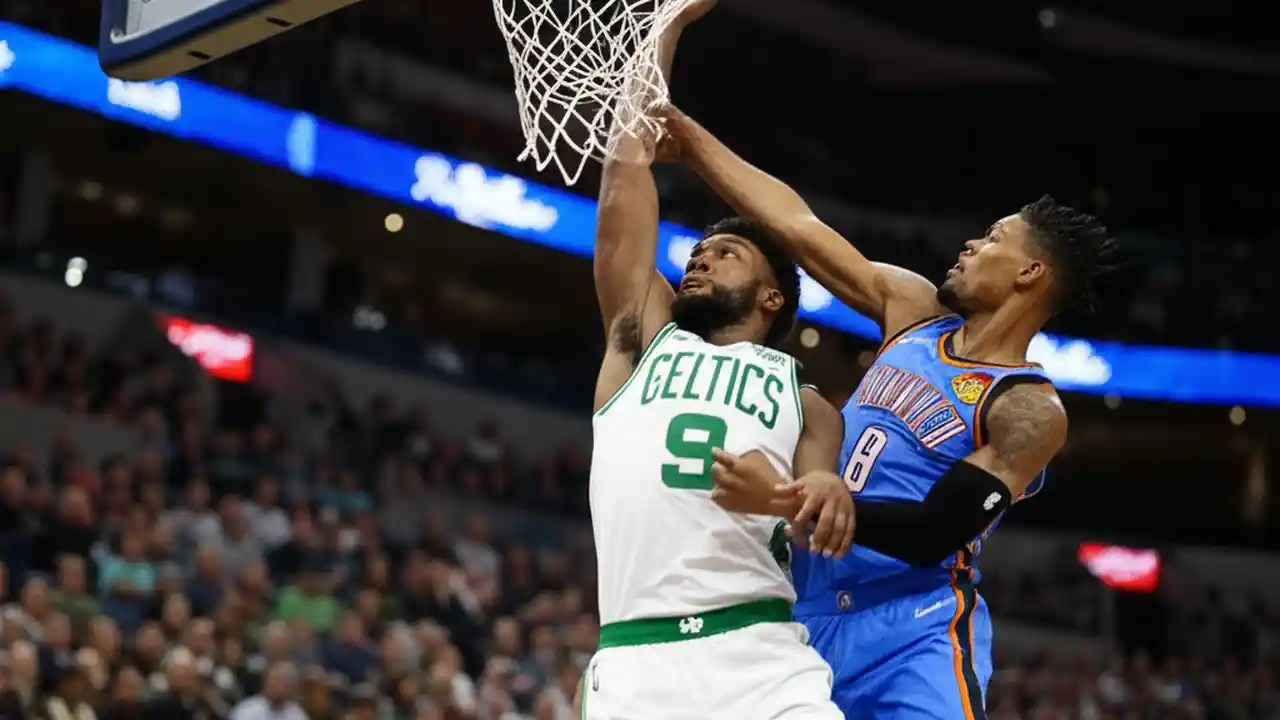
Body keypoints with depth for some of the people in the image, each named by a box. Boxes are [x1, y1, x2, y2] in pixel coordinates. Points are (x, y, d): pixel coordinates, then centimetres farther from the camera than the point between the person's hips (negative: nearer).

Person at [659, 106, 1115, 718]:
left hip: (914, 636, -7)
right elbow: (798, 227, 13)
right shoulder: (916, 310, 9)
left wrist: (790, 500, -28)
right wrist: (692, 141, 12)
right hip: (813, 618, 7)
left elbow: (933, 535, -20)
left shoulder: (1029, 411, -11)